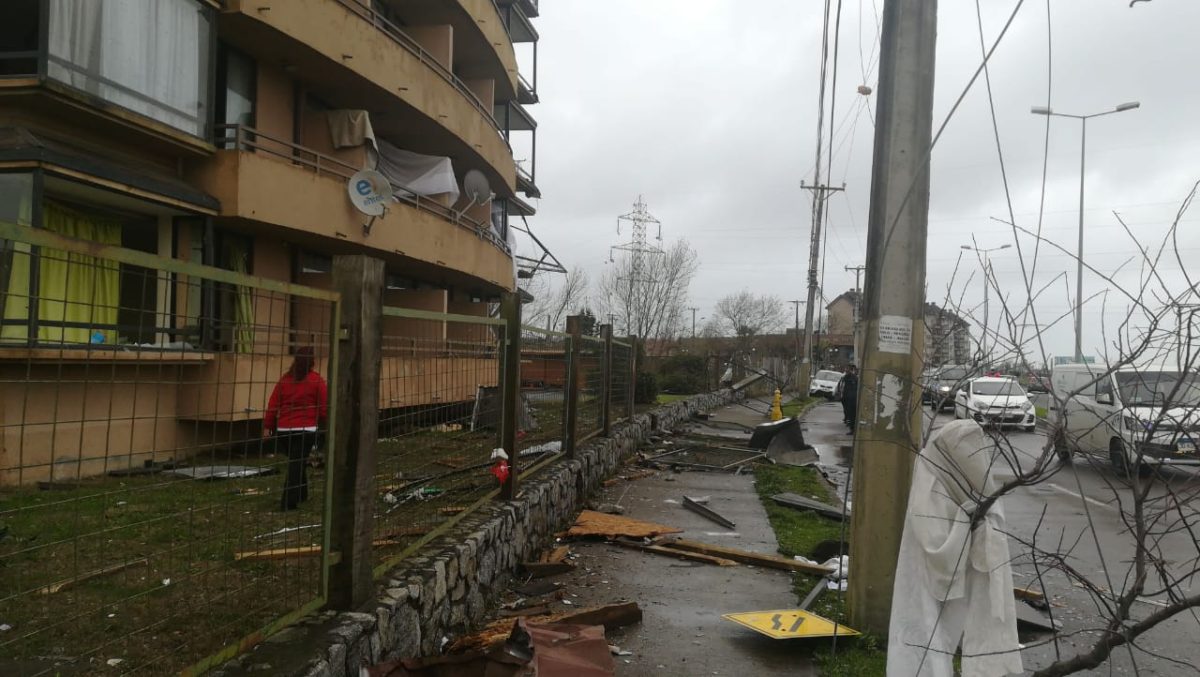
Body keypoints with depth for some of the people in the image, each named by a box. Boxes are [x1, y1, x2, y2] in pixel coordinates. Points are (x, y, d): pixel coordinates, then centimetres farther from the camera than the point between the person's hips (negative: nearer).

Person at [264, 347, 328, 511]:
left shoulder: (285, 379, 6)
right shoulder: (317, 381, -4)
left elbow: (272, 405, 4)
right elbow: (324, 407, -2)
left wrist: (267, 426, 9)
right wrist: (322, 422, 17)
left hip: (284, 429, 4)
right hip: (306, 429, -4)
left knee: (295, 462, 20)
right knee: (298, 464, -1)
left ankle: (300, 495, 30)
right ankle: (289, 502, -3)